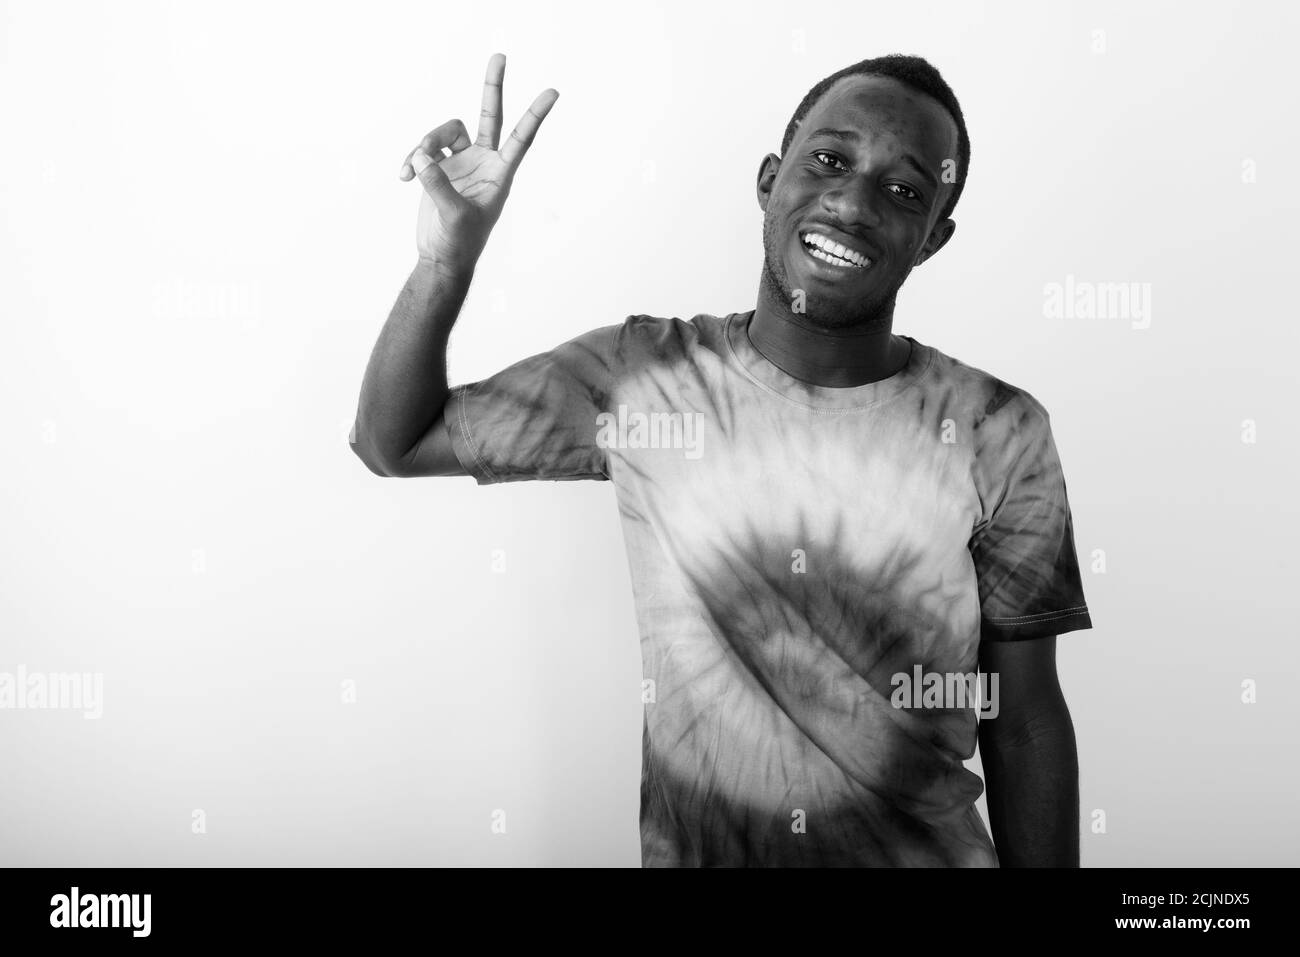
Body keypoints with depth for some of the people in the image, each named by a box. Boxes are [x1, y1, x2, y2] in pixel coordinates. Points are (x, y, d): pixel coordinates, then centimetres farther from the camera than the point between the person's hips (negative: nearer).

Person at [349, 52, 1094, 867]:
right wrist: (447, 259, -20)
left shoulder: (999, 436, -14)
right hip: (690, 848, 1)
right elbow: (393, 444, -5)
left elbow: (1025, 726, -7)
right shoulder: (639, 375, -11)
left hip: (926, 850, 0)